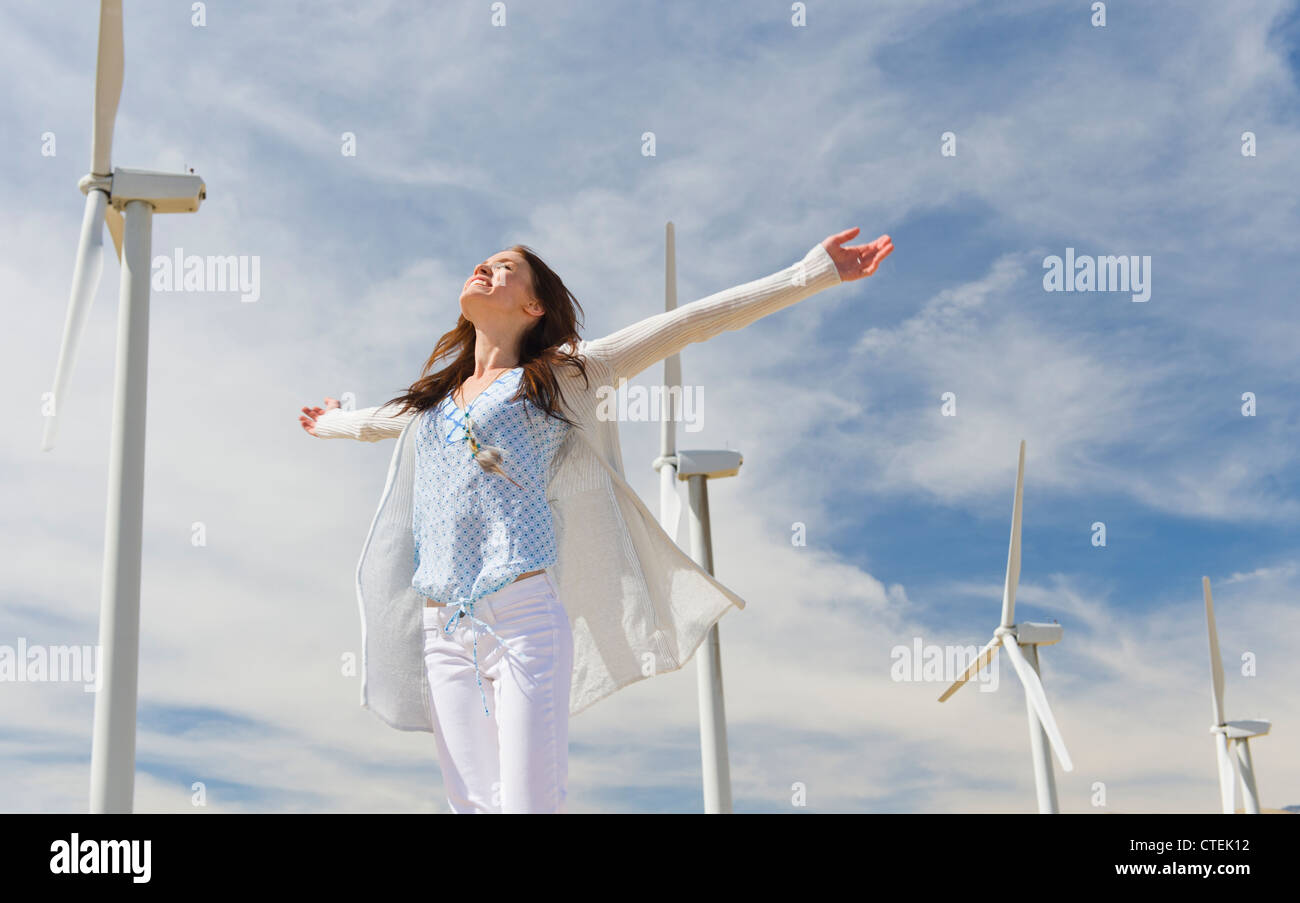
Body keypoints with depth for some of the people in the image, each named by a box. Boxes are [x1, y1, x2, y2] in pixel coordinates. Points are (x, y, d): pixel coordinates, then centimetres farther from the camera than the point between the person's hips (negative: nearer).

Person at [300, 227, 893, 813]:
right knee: (474, 805, 1)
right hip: (444, 633, 5)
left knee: (529, 802, -11)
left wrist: (810, 274, 2)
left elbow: (684, 325, 5)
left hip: (524, 617, -5)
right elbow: (377, 421, 48)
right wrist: (330, 423, 69)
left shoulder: (560, 376, 9)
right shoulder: (429, 401, 24)